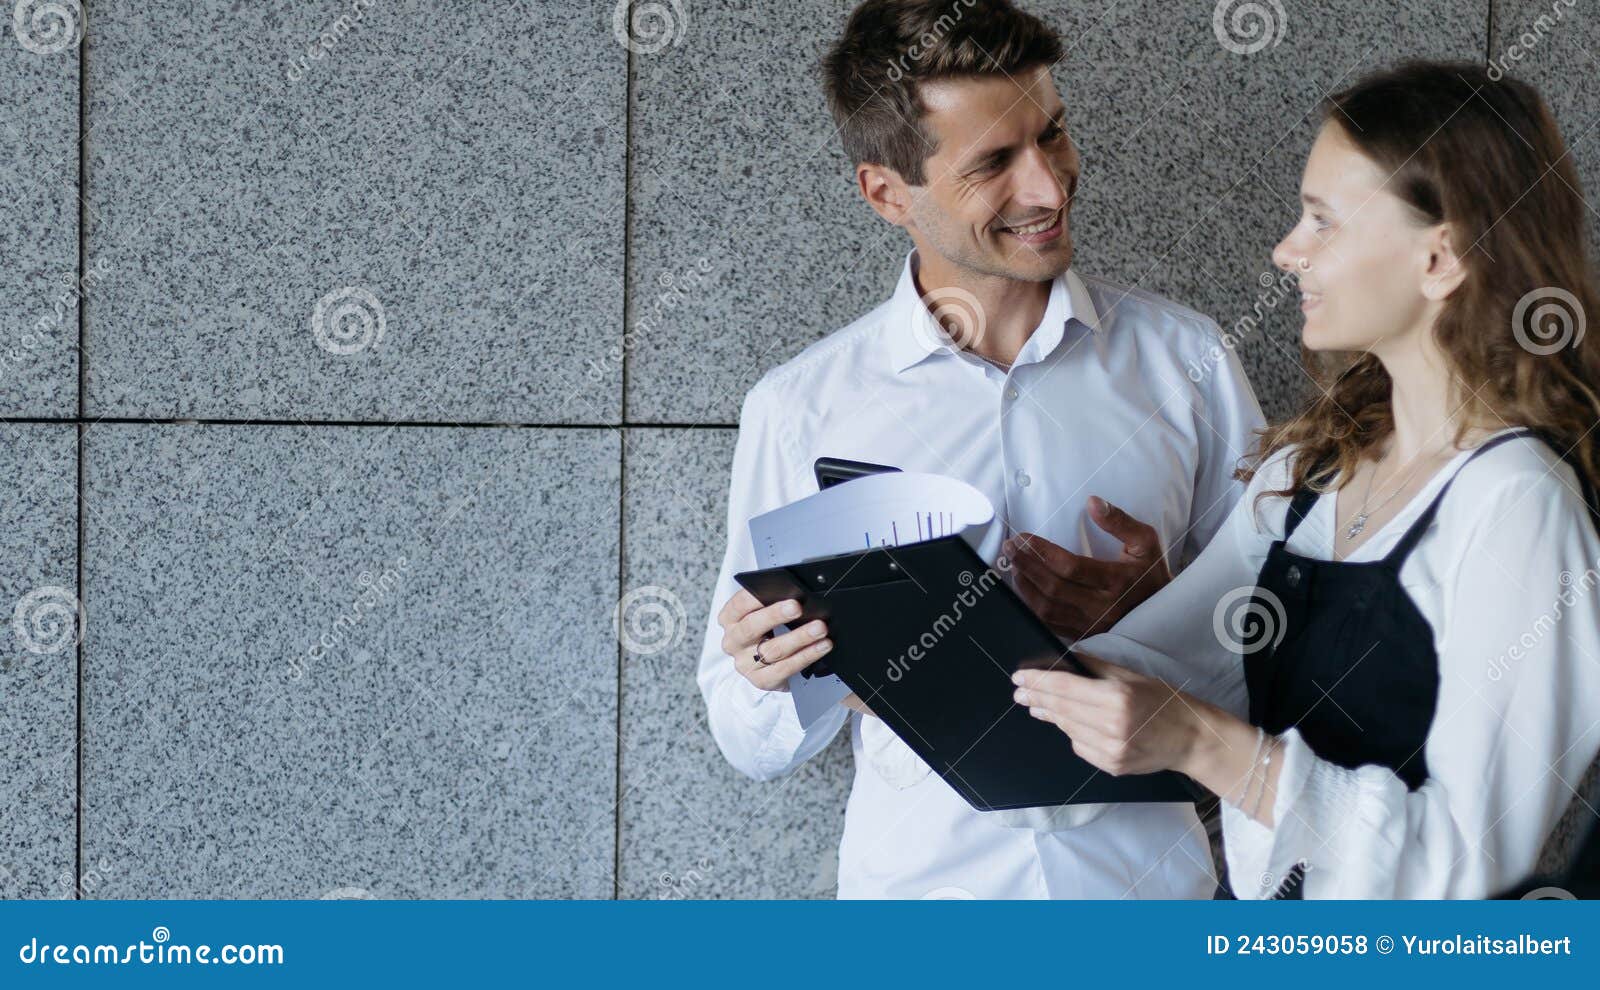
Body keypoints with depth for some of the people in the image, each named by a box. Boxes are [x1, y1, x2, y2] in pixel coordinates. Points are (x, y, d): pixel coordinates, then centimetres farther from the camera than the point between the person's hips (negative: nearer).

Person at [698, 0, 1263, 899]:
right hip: (917, 878, -1)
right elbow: (756, 747, 2)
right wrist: (778, 681, -19)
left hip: (1145, 875, 1)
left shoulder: (1184, 359, 0)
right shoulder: (800, 409, -3)